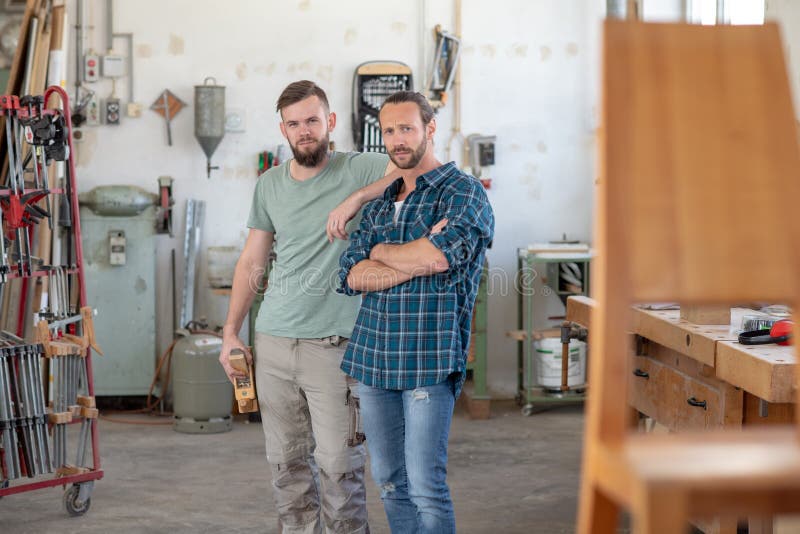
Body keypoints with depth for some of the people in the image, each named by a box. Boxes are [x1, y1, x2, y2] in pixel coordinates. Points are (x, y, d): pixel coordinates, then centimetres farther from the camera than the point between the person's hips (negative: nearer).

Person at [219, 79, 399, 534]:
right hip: (273, 342, 5)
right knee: (286, 462, 11)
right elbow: (252, 262, 15)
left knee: (338, 463, -3)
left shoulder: (355, 171, -4)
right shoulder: (269, 185, 10)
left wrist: (358, 198, -23)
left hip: (332, 344, -5)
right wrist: (231, 333, 11)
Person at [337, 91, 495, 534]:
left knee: (425, 484, -9)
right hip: (373, 354, 6)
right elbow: (351, 276, 3)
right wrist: (418, 260, -11)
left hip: (430, 359, -6)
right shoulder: (379, 203, 16)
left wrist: (380, 251, -3)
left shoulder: (463, 193, -2)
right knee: (390, 483, 10)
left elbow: (444, 253, -21)